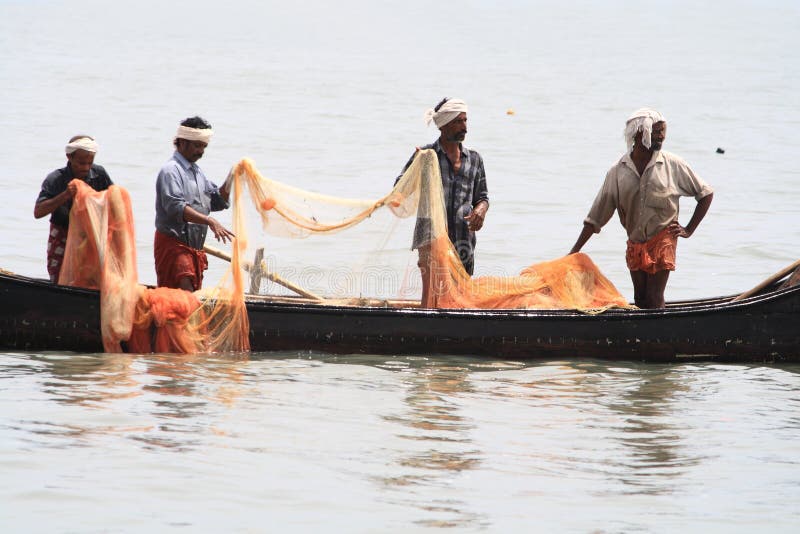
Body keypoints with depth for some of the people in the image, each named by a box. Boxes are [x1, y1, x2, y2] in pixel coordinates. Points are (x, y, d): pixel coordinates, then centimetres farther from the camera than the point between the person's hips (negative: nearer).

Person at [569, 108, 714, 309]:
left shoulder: (673, 165, -4)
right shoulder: (618, 171, 0)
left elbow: (705, 194, 6)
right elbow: (596, 217, 3)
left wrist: (688, 230, 0)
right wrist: (575, 251, 0)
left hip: (662, 239, -3)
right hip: (635, 244, 3)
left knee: (654, 299, -9)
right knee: (640, 300, 7)